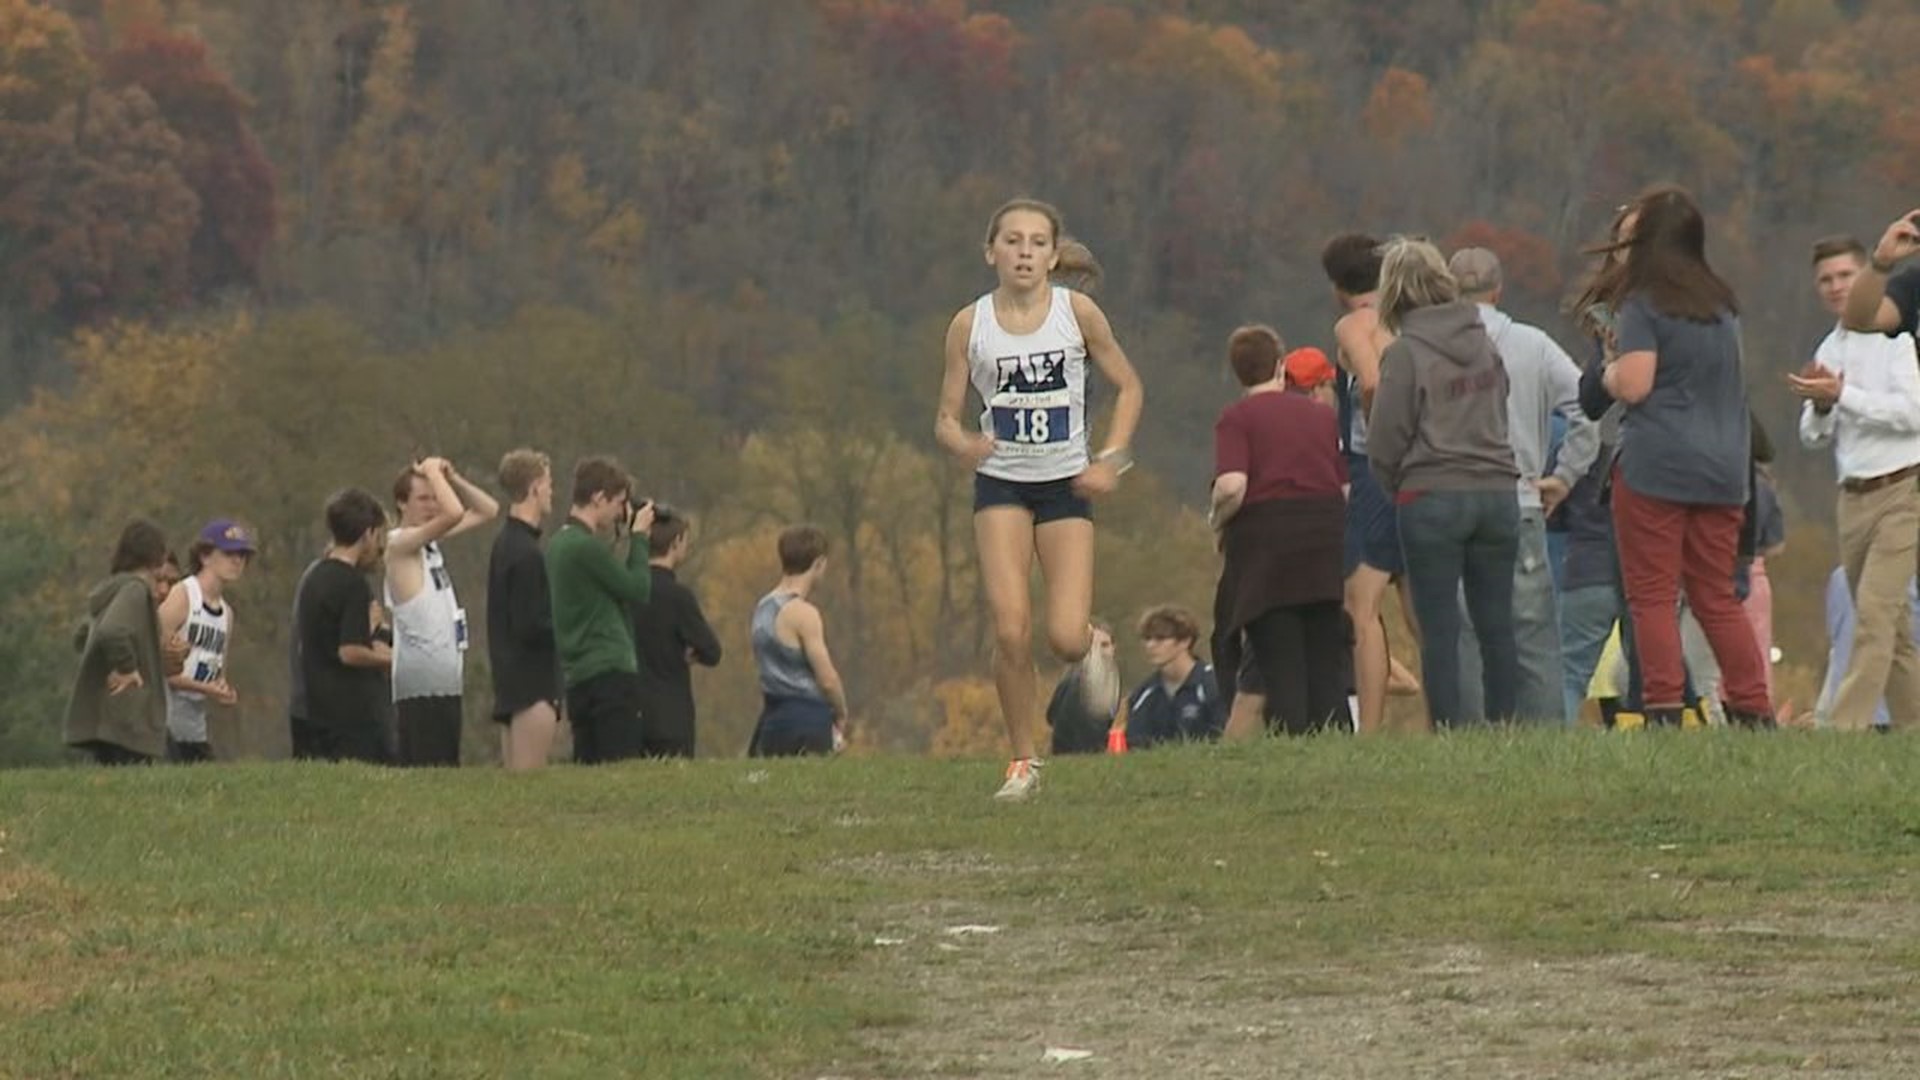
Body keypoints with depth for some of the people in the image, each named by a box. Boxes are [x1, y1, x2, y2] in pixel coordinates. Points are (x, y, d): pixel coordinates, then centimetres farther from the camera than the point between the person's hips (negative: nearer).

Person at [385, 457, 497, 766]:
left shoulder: (431, 540, 15)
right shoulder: (400, 544, -11)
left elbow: (487, 511, 22)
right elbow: (453, 513, -26)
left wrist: (452, 478, 8)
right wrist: (434, 472, -11)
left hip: (447, 682, 9)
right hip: (420, 689, -9)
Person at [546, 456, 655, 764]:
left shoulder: (558, 544, 14)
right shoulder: (586, 546, -15)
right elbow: (638, 589, -9)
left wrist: (622, 540, 16)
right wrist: (638, 537, 2)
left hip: (577, 678, 10)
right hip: (608, 672, -10)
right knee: (623, 771, -11)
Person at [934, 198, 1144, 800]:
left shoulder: (1077, 312, -6)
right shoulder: (970, 325, -5)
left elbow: (1128, 387, 6)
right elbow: (946, 418, 0)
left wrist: (1110, 459, -7)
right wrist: (963, 444, -24)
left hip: (1065, 484, 0)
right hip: (1001, 484, 0)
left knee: (1065, 639, -10)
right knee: (1011, 629, -16)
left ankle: (1092, 645, 29)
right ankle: (1023, 761, 1)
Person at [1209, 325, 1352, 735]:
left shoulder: (1237, 417, -3)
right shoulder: (1324, 415, 14)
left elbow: (1232, 486, -17)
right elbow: (1348, 487, 11)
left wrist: (1217, 519, 2)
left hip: (1265, 540, -4)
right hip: (1327, 534, 4)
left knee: (1280, 667, -3)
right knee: (1326, 664, 8)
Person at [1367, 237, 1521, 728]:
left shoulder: (1405, 353, -8)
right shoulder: (1485, 343, 8)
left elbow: (1385, 444, -6)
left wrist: (1394, 487, 11)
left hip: (1432, 498, -5)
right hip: (1497, 491, 5)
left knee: (1439, 626, 0)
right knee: (1497, 624, 7)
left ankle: (1449, 727, -3)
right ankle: (1503, 724, 6)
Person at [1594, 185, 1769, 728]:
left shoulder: (1643, 304, -6)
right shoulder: (1723, 305, 15)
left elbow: (1634, 386, -14)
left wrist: (1609, 371, 7)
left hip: (1655, 464, -6)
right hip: (1723, 468, 6)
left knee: (1653, 596, -3)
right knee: (1717, 597, 11)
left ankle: (1664, 711, -11)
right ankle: (1754, 710, 5)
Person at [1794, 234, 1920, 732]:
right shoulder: (1830, 349, 16)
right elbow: (1813, 438, 17)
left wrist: (1841, 395, -16)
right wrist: (1819, 405, -5)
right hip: (1853, 498, 8)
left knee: (1875, 608, -17)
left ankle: (1847, 724, -23)